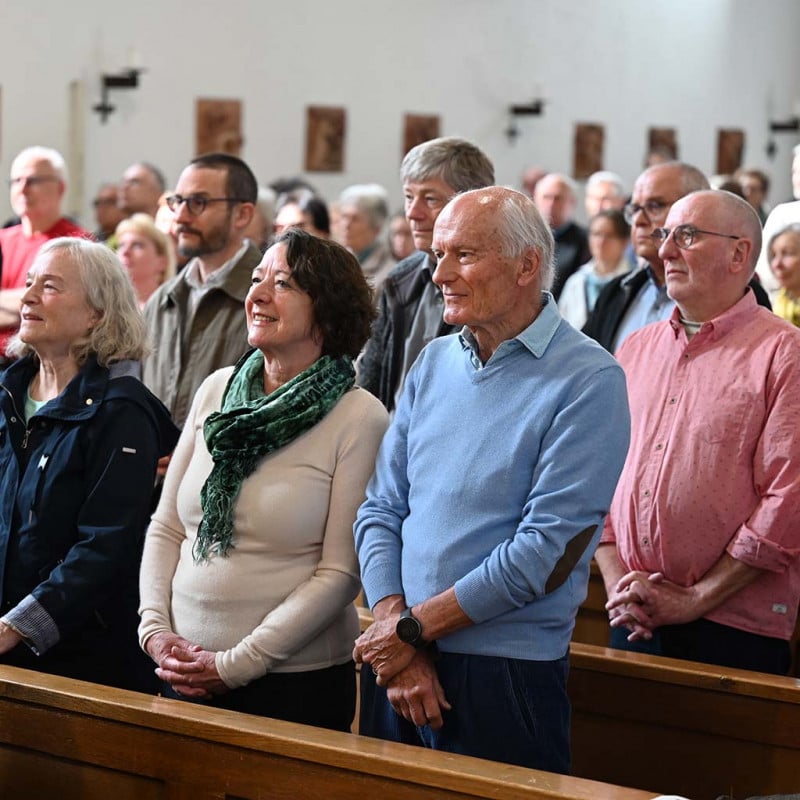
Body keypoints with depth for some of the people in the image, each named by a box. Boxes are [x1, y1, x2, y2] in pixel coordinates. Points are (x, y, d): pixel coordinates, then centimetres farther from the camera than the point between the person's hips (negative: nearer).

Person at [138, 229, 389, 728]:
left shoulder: (359, 417, -9)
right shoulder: (216, 391, 6)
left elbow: (341, 573, -12)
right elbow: (166, 527, 10)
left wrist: (238, 664, -14)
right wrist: (154, 628, -4)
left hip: (297, 684, -4)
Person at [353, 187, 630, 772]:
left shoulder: (589, 381, -11)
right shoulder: (434, 363, 9)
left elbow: (547, 550, -17)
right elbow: (381, 510, 6)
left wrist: (415, 627, -13)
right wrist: (391, 627, -9)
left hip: (505, 675, -5)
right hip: (397, 661, 6)